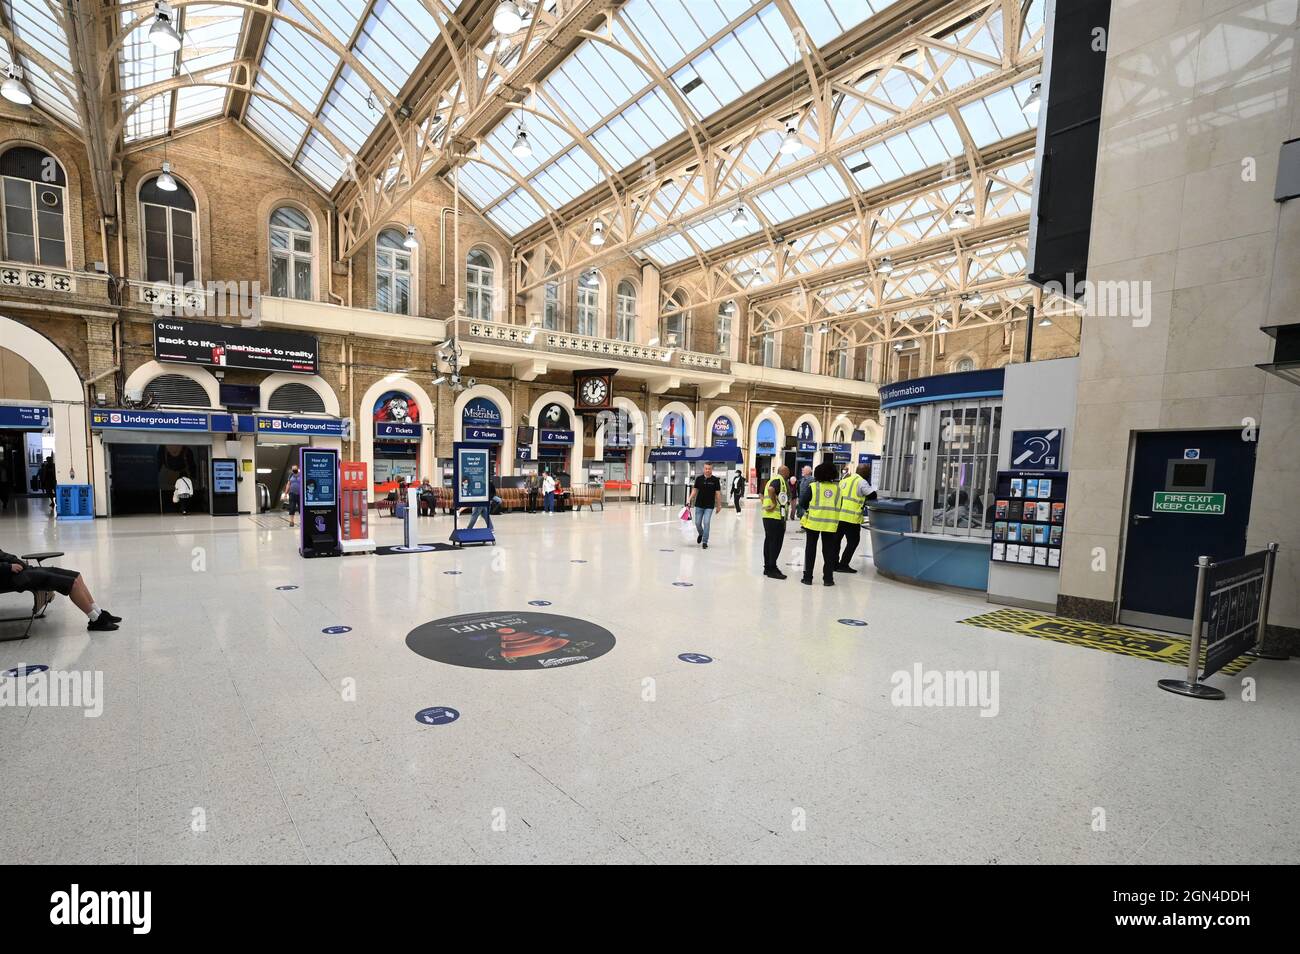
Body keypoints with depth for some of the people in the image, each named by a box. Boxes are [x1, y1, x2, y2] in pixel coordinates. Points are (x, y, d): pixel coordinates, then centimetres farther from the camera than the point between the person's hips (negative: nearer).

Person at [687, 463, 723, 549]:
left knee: (706, 523, -9)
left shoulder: (715, 480, -4)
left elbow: (718, 493, -2)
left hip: (709, 506, -2)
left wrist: (719, 505, -2)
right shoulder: (699, 479, 0)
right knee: (698, 523, 7)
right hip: (699, 505, 2)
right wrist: (689, 500, -3)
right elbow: (695, 490, 6)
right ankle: (700, 534, 38)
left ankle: (705, 542, 2)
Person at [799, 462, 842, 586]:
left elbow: (802, 502, -5)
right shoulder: (838, 487, 0)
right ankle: (828, 578, 14)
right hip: (831, 523, 1)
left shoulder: (813, 486, -6)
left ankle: (808, 577, 11)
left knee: (810, 549, 9)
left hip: (813, 521, -1)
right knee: (829, 550, 12)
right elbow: (840, 505, 5)